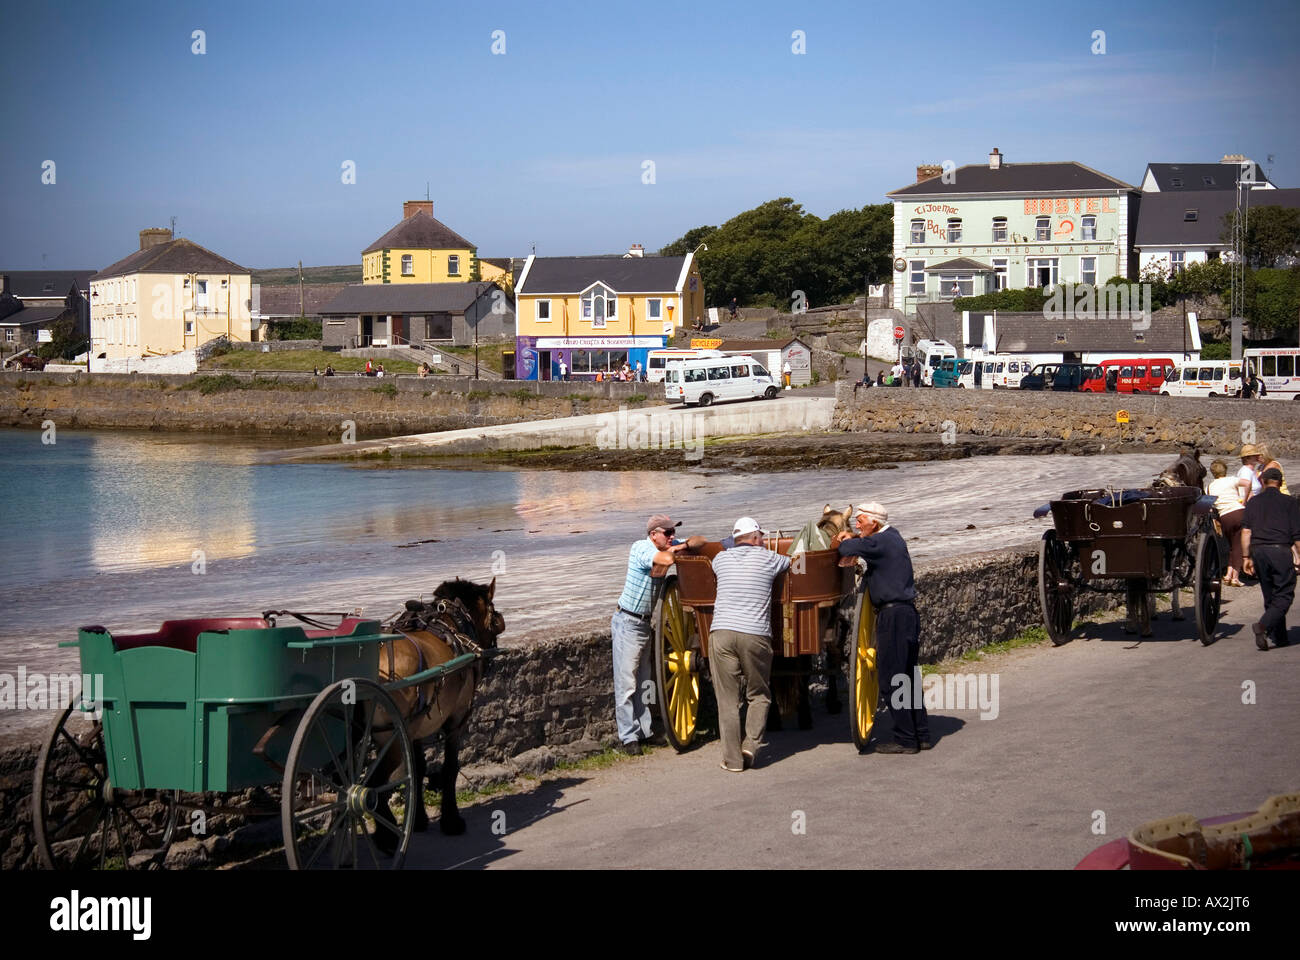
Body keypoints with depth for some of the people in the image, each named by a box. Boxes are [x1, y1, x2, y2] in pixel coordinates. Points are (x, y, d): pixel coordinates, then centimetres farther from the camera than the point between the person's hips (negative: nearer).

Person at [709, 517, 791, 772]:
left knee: (727, 700, 5)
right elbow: (794, 563, 26)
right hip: (755, 635, -2)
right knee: (759, 695, 16)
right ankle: (751, 744, 1)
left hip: (721, 633, 2)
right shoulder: (768, 558, 8)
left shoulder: (721, 559, 15)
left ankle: (732, 759, 4)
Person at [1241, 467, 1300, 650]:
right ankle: (1263, 625, -23)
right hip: (1280, 550, -4)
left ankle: (1279, 637, 16)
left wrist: (1247, 557, 8)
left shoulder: (1253, 502, 12)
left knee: (1270, 595, 14)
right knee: (1285, 595, -1)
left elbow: (1246, 531, 4)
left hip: (1258, 550, 4)